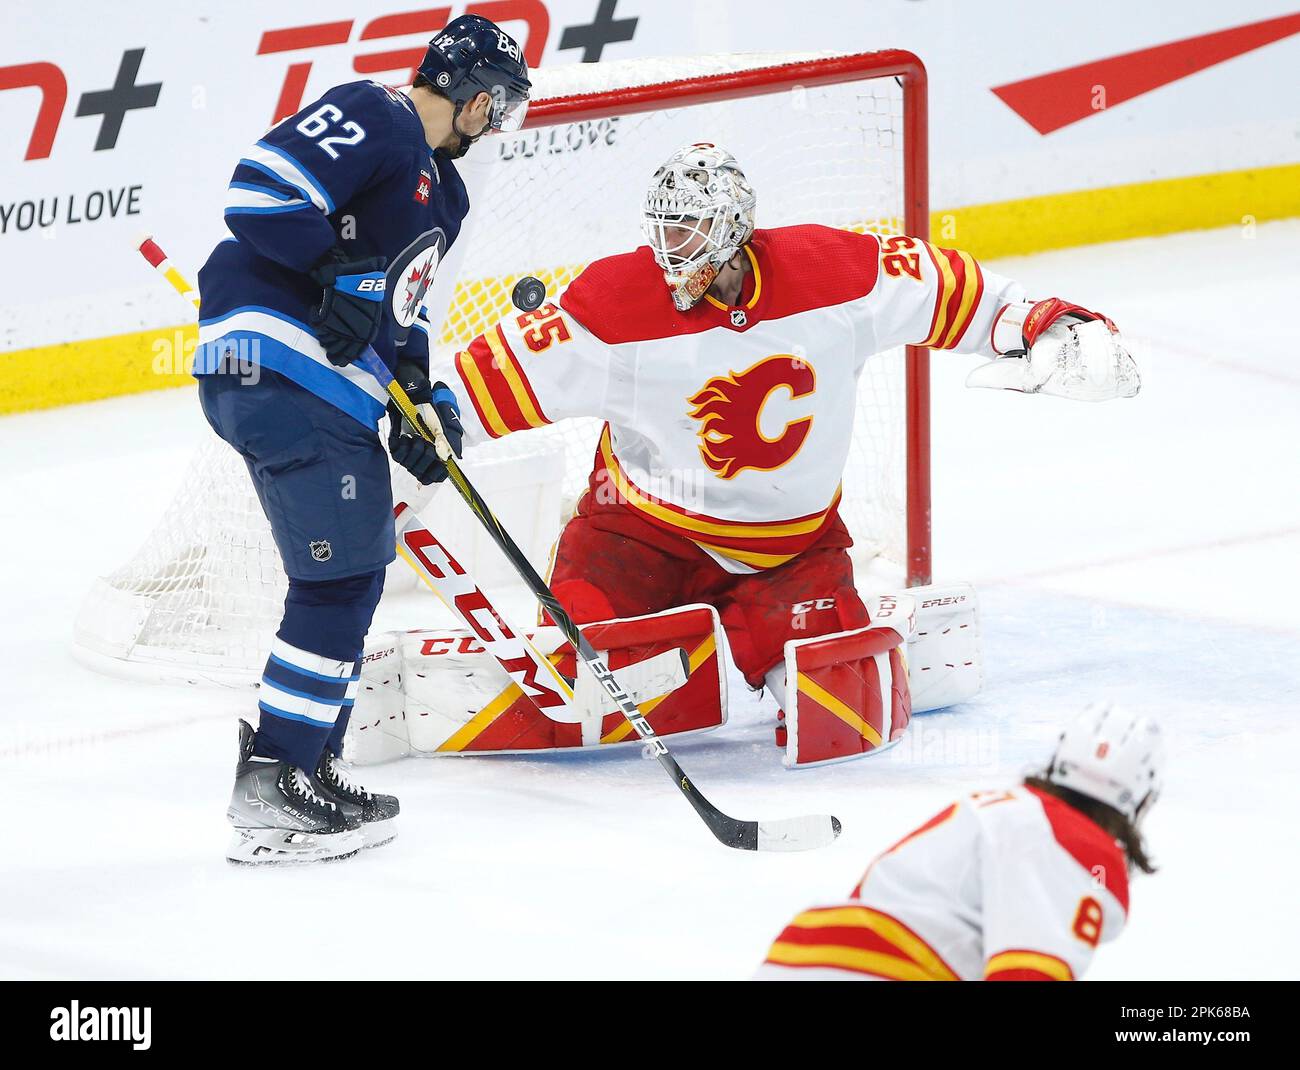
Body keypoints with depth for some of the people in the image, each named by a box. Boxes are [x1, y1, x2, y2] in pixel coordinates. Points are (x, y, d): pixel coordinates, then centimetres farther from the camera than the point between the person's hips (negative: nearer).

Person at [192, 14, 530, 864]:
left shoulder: (443, 192, 23)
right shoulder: (371, 119, -9)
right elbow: (260, 192, -20)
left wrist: (421, 397, 14)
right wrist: (342, 275, -21)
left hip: (331, 386, 11)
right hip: (271, 359, -11)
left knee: (356, 573, 16)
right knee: (341, 574, -11)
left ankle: (310, 768, 25)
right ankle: (269, 789, -10)